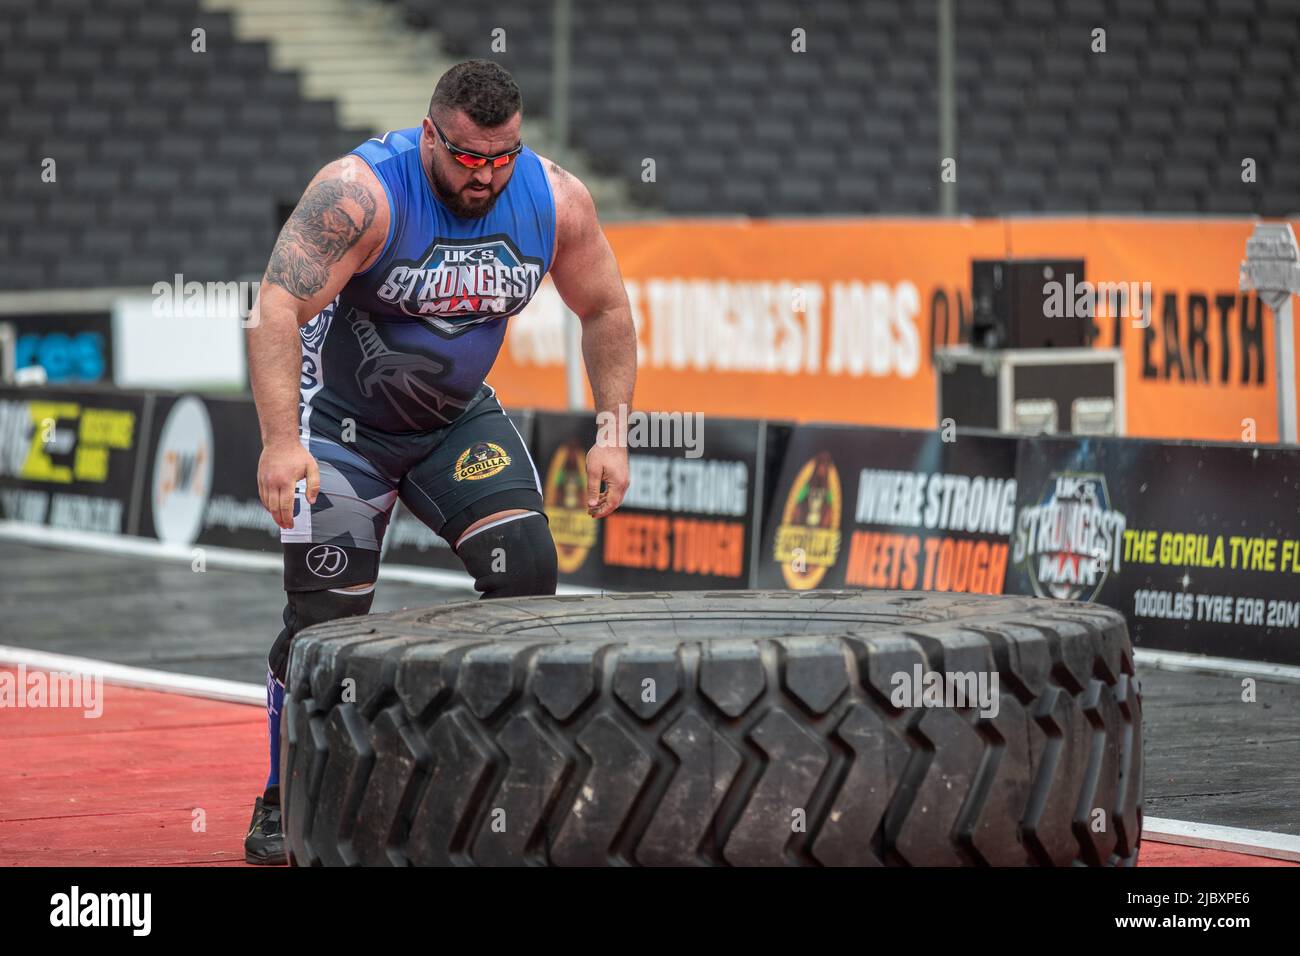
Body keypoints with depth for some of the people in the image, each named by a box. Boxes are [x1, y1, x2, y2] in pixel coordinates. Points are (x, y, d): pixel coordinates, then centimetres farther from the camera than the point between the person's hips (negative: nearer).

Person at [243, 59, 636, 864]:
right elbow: (279, 307, -36)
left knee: (526, 569, -11)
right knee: (327, 610, -11)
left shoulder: (555, 200, -12)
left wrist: (612, 434, -4)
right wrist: (282, 442, -47)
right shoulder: (361, 193, -28)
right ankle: (284, 805, 4)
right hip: (343, 420, -4)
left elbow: (605, 311, 3)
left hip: (459, 417, 4)